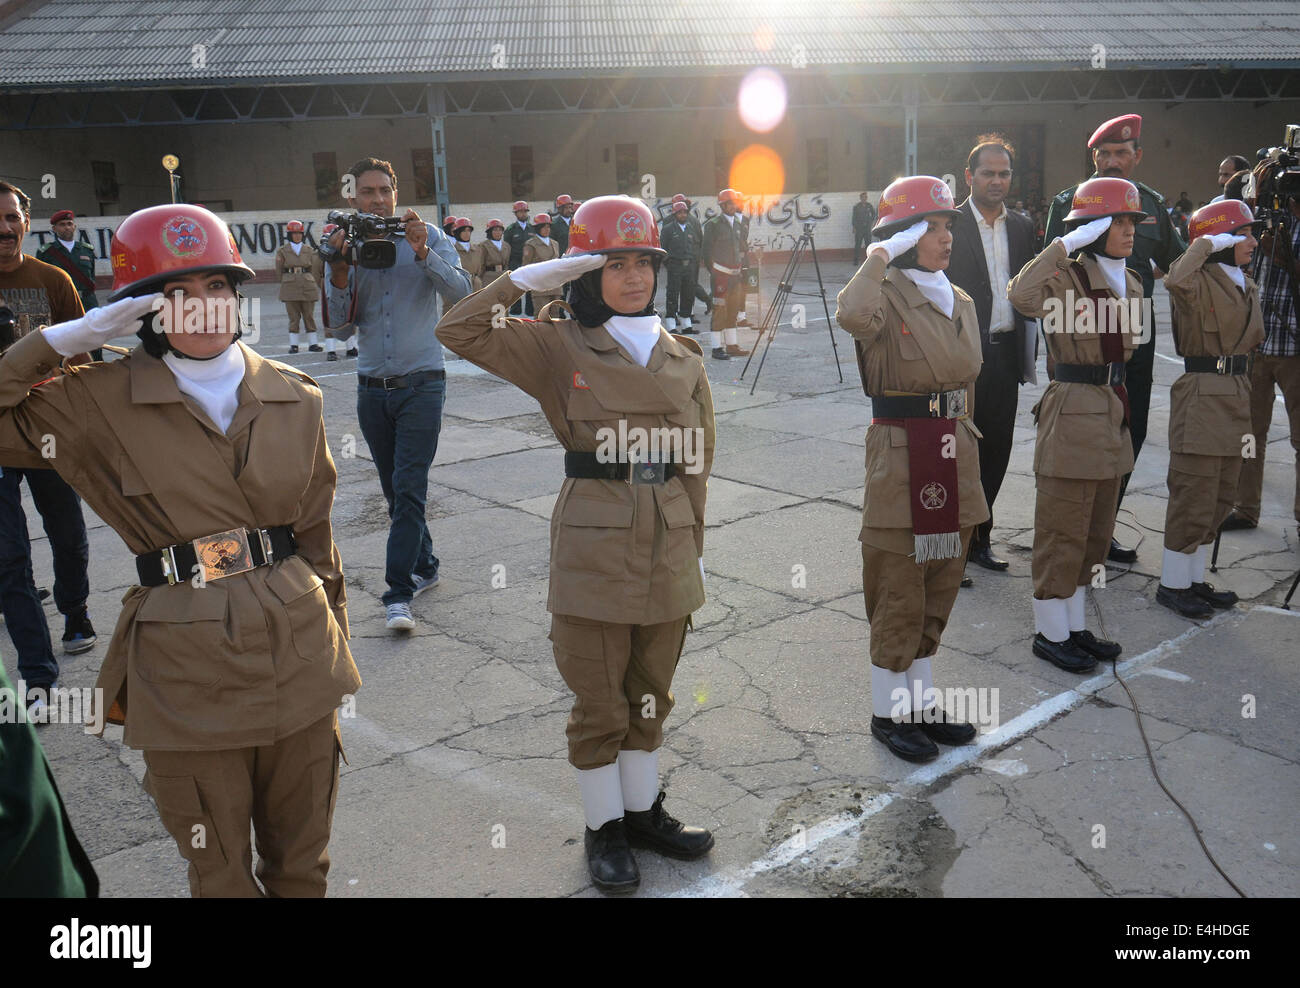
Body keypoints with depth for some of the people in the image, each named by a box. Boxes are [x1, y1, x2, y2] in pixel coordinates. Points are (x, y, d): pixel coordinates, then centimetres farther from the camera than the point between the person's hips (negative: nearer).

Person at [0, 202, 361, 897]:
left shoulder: (294, 398, 4)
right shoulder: (101, 403, -3)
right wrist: (62, 339, -11)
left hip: (299, 654, 2)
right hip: (185, 667, -2)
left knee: (302, 863, 18)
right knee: (220, 875, 16)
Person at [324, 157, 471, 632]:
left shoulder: (428, 237, 0)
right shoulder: (347, 245, 6)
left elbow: (461, 293, -10)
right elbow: (340, 320, 1)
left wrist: (423, 253, -21)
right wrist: (339, 271, -13)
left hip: (421, 382, -4)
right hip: (372, 387, 4)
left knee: (409, 488, -11)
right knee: (395, 490, 12)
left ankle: (399, 592, -8)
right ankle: (424, 566, 30)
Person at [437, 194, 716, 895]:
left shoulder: (684, 360, 7)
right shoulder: (559, 350, -4)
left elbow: (696, 465, 11)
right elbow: (458, 332, -13)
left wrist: (695, 548, 12)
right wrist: (529, 278, -15)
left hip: (668, 552, 4)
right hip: (593, 549, -4)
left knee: (650, 695, 18)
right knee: (599, 704, 9)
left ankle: (642, 811, 37)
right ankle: (604, 828, 28)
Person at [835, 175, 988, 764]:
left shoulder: (960, 301, 13)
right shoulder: (887, 294, -10)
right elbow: (853, 317, -35)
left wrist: (962, 446, 19)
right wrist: (881, 256, -21)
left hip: (953, 456, 8)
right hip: (900, 455, -8)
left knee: (937, 591, 16)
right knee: (899, 595, 2)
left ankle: (920, 701, 31)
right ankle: (887, 712, 18)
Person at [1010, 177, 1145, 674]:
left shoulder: (1130, 281, 13)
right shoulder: (1066, 277, -13)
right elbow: (1021, 295, -35)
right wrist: (1066, 244, -28)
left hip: (1112, 411, 9)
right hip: (1072, 411, -9)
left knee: (1095, 530, 16)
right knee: (1063, 531, 0)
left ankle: (1075, 627, 28)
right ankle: (1050, 634, 13)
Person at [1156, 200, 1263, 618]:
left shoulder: (1247, 286, 16)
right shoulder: (1200, 281, -11)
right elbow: (1175, 280, -35)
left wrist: (1244, 397, 23)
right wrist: (1207, 244, -21)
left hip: (1236, 397, 9)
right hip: (1201, 394, -9)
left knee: (1221, 497, 14)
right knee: (1195, 497, -4)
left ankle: (1194, 580, 25)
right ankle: (1171, 584, 8)